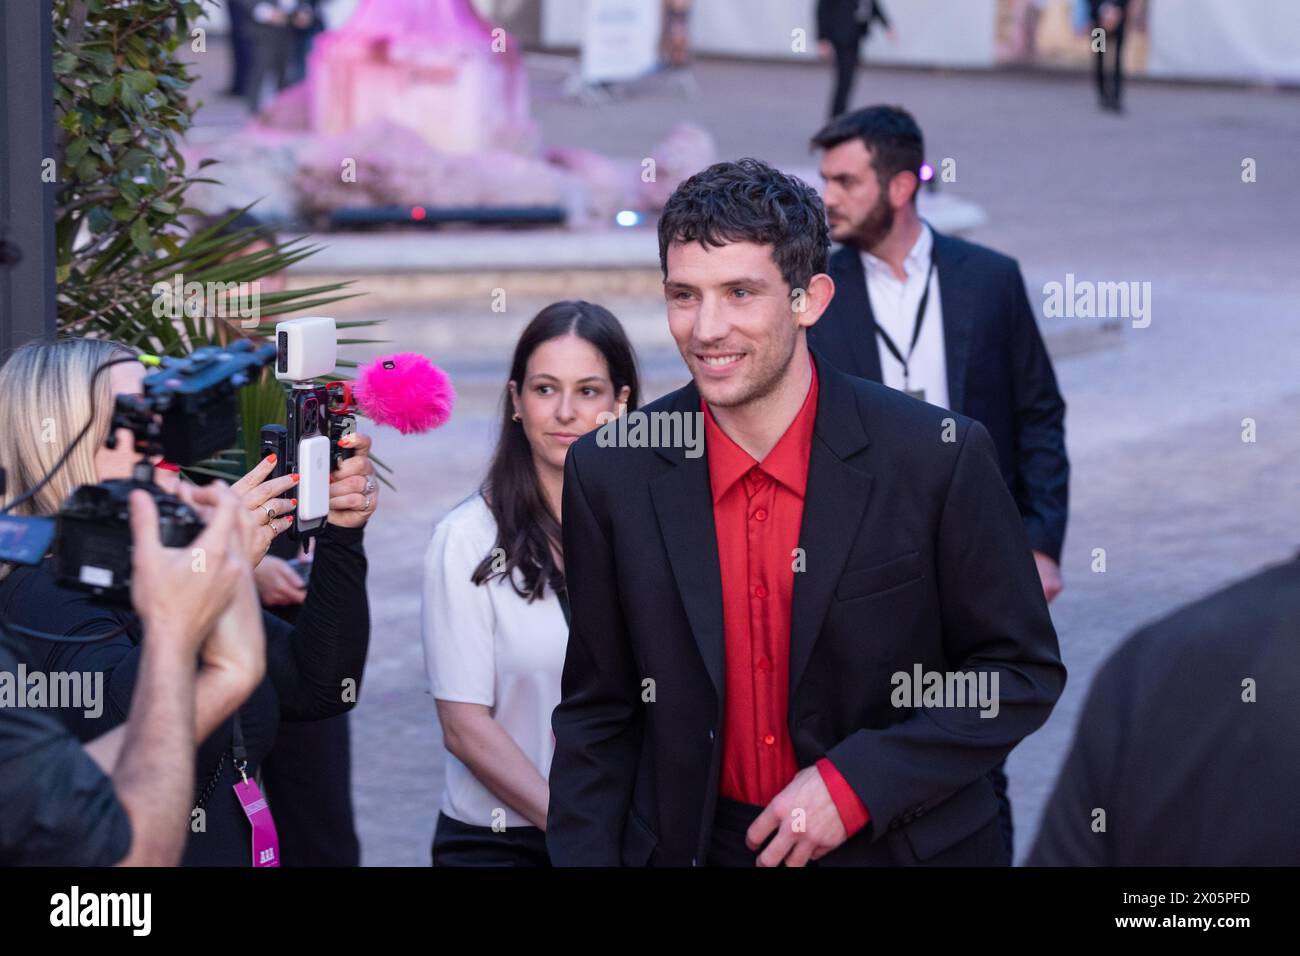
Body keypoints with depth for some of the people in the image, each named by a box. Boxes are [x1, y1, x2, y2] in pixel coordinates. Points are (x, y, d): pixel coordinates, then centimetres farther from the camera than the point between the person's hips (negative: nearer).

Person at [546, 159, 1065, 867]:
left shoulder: (941, 458, -14)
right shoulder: (610, 475, -7)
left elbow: (1022, 671, -7)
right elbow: (598, 715, 1)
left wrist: (855, 782, -17)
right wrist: (584, 856, -9)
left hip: (898, 845, -2)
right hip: (693, 846, 2)